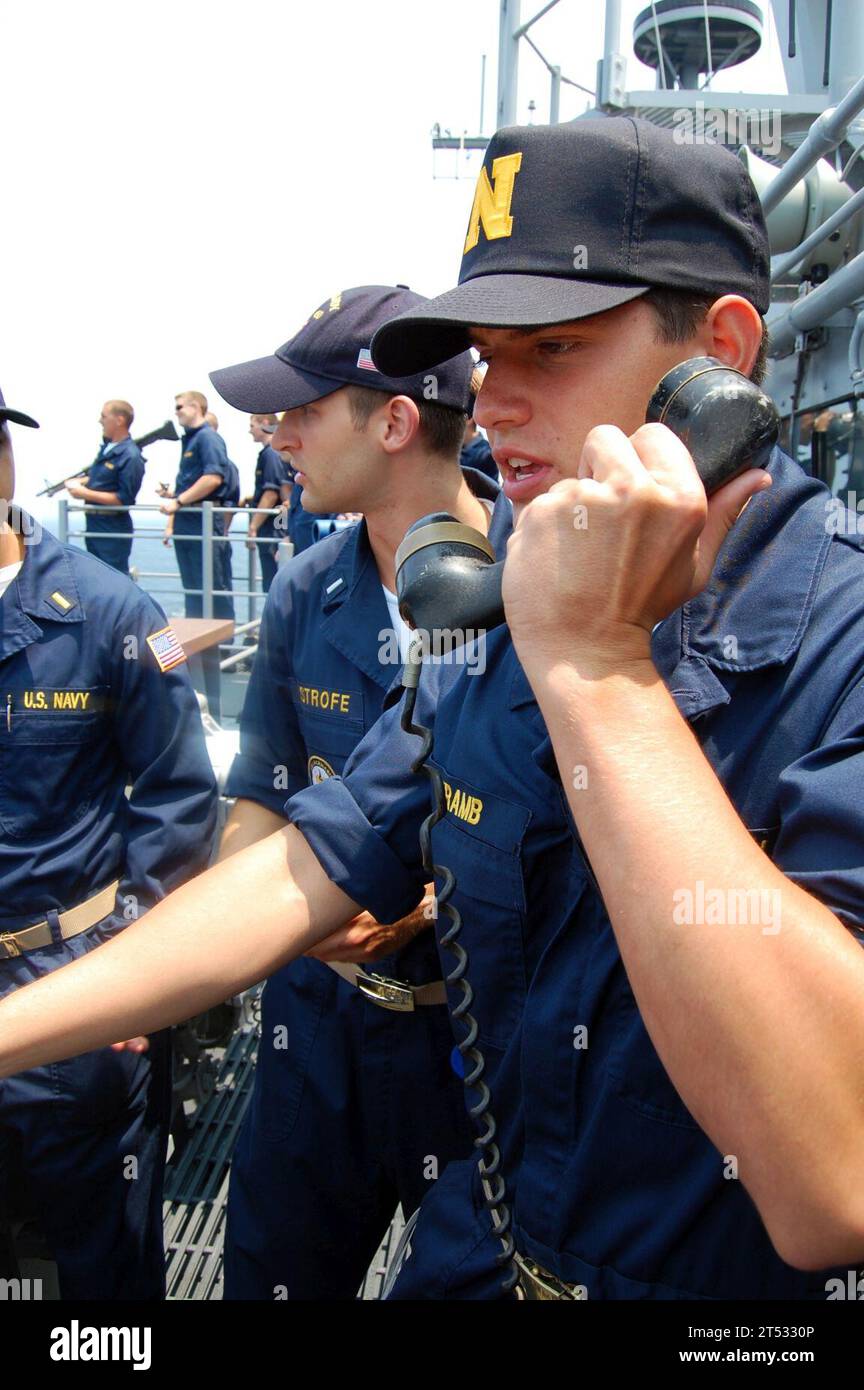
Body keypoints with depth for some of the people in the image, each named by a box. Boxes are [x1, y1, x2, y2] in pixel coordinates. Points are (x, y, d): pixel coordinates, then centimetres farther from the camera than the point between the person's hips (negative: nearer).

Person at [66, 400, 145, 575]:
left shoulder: (130, 456, -20)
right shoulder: (107, 446, 7)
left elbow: (124, 499, -23)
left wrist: (86, 494, -20)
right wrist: (79, 482, 5)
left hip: (113, 529, -9)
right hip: (94, 522, 9)